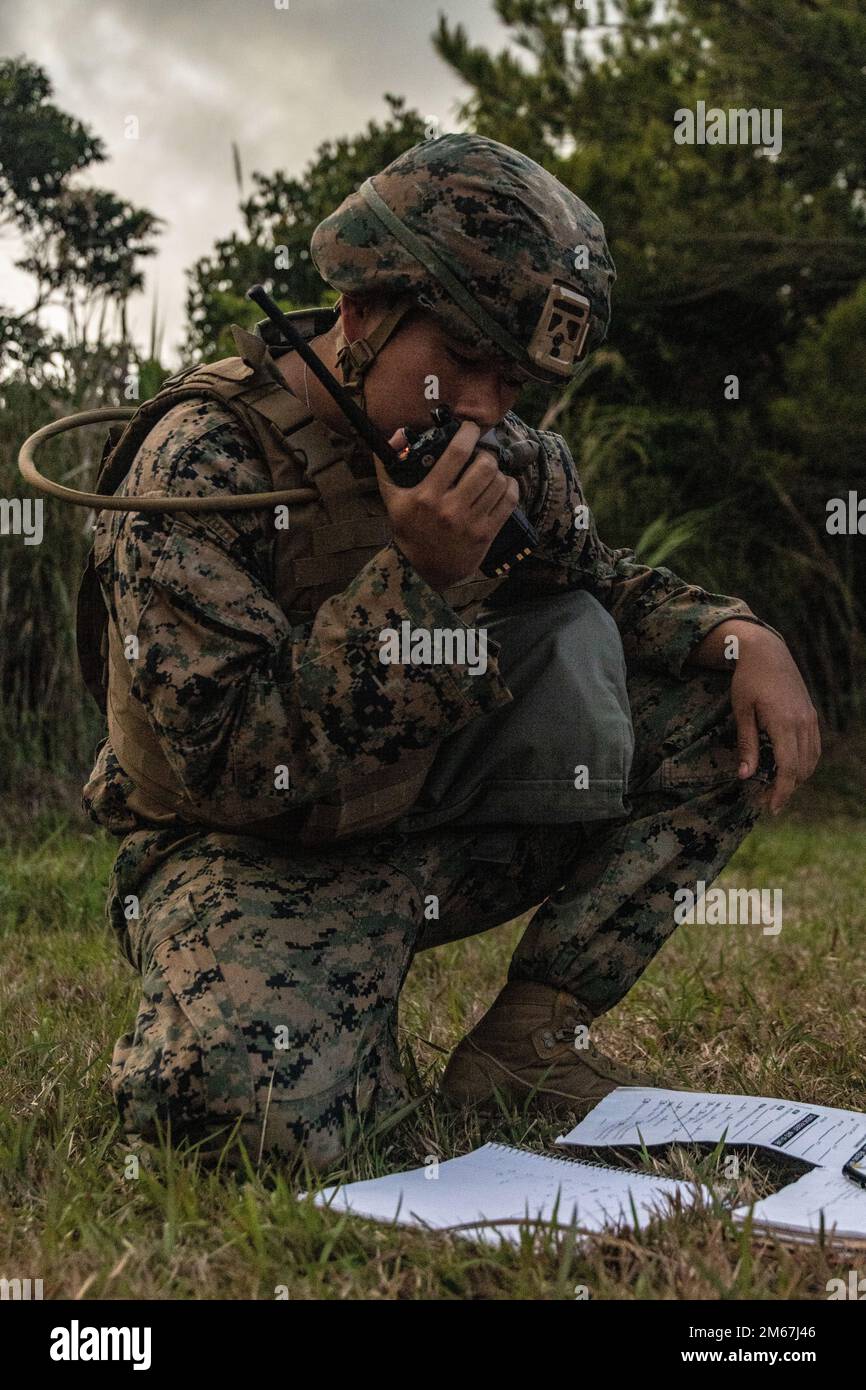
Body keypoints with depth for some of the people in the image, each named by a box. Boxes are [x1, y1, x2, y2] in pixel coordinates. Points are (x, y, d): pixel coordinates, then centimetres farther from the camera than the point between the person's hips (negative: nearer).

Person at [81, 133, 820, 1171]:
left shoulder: (505, 457, 0)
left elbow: (598, 582, 19)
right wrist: (415, 573, -31)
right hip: (255, 857, -7)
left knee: (720, 715, -1)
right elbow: (231, 767, -24)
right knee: (247, 1101, -37)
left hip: (439, 815, 7)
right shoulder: (204, 458, -20)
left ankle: (527, 1042, 0)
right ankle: (360, 1043, 1)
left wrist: (743, 636, -2)